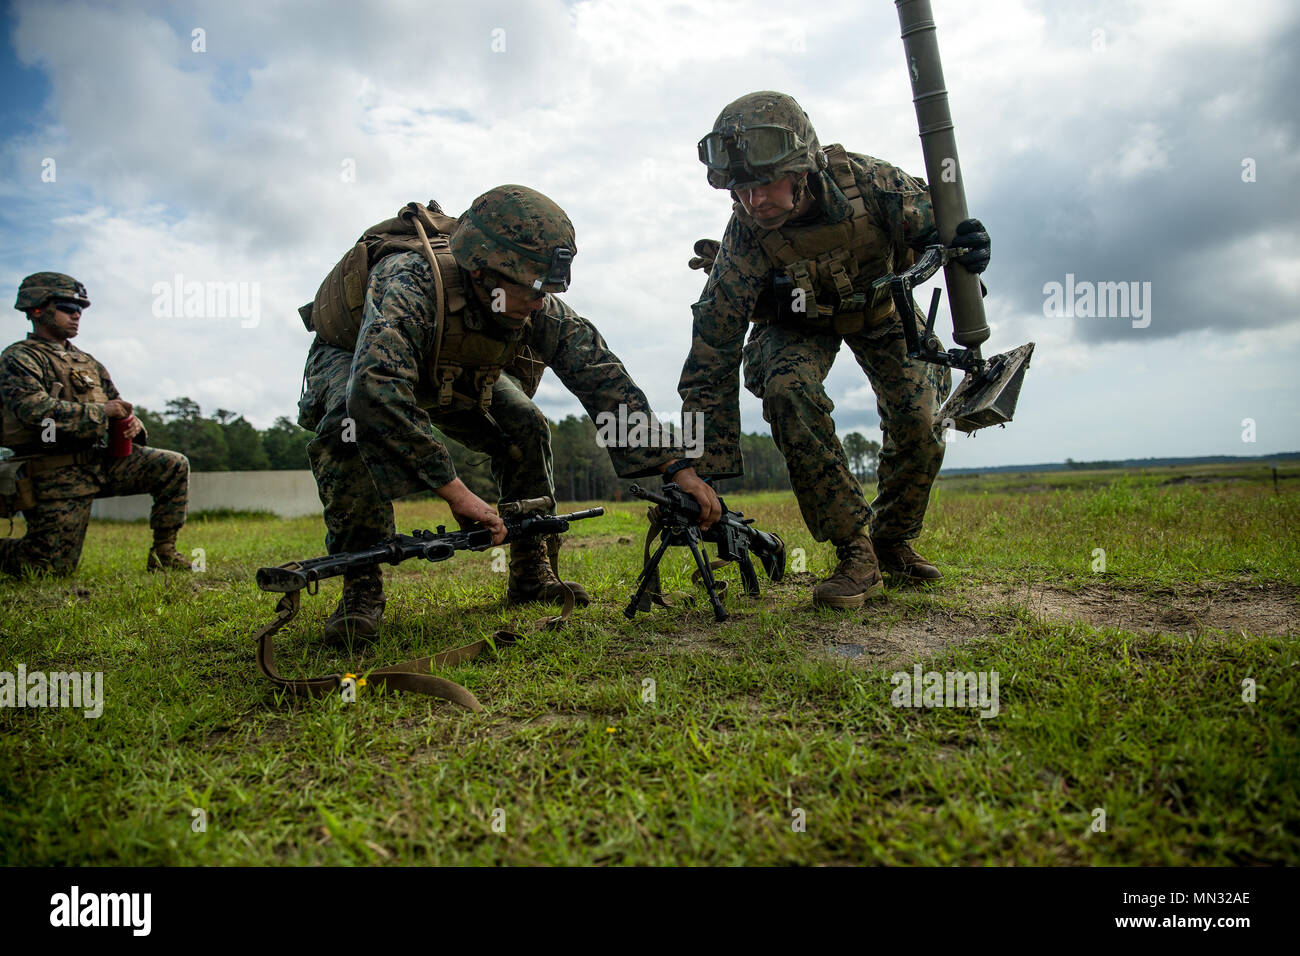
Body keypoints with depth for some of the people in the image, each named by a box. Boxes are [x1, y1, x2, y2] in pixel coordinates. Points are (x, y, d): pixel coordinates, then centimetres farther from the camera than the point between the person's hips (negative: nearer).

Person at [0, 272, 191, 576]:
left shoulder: (88, 363, 18)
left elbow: (118, 407, 23)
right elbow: (37, 411, -22)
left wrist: (132, 422, -2)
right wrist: (102, 411, -16)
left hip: (102, 460, 7)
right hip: (58, 473, -7)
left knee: (174, 466, -6)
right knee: (53, 567, -9)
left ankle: (163, 553, 0)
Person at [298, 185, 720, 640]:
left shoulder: (539, 310, -27)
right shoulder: (411, 283, -44)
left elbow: (604, 380, -23)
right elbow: (374, 392, -55)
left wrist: (678, 469, -28)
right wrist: (455, 491, -52)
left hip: (449, 372, 5)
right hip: (350, 360, -4)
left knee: (525, 428, -14)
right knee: (352, 423, -36)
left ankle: (531, 572, 0)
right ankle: (361, 583, -22)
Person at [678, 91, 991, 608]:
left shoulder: (867, 181, -32)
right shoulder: (744, 242, -33)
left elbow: (935, 222, -11)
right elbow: (710, 364, -30)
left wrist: (966, 246, -38)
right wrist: (706, 476, -31)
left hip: (880, 301, 2)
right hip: (799, 319, -1)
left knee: (920, 422, -14)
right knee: (788, 389, -33)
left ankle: (894, 540, 16)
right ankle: (855, 551, -22)